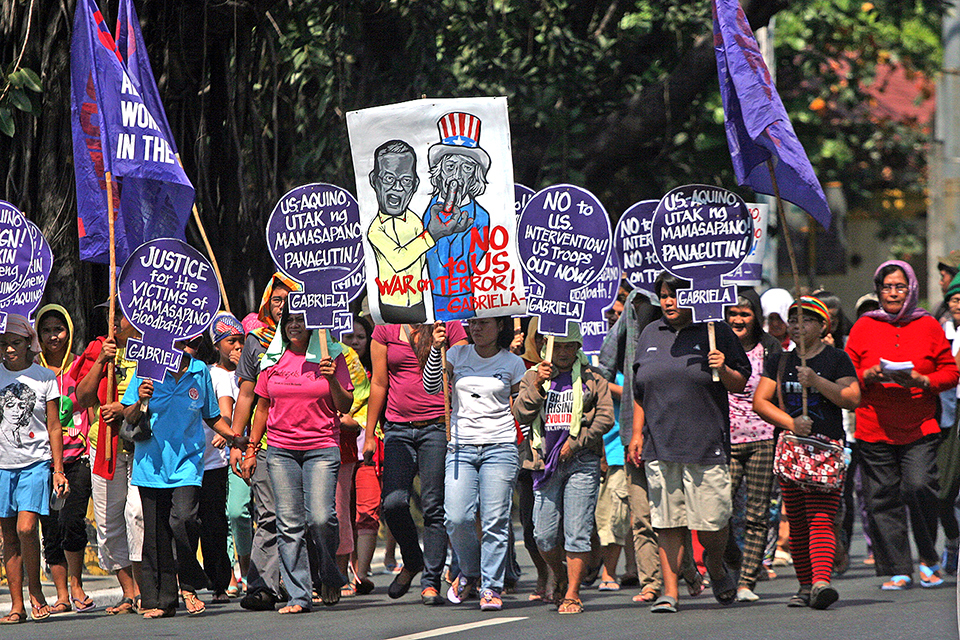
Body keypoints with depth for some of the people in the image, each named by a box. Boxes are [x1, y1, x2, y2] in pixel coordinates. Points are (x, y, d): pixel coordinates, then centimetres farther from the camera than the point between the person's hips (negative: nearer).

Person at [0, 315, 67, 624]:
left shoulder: (44, 377, 4)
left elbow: (54, 427, 6)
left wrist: (58, 469, 2)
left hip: (36, 463, -2)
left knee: (26, 528, -18)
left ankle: (35, 592, 0)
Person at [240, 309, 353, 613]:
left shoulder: (330, 357, 3)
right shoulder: (274, 360, 11)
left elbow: (345, 406, 3)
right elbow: (263, 406, 18)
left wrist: (332, 380, -14)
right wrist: (251, 449, 15)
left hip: (321, 448, -3)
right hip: (281, 449, 3)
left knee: (321, 517, -15)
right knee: (289, 523, -3)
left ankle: (330, 577, 12)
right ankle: (298, 595, 0)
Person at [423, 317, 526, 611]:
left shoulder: (512, 363, 7)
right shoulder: (457, 355, 10)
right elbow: (432, 387, 0)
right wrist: (436, 349, -10)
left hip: (500, 447, -1)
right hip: (461, 447, 1)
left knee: (495, 520, -6)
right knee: (457, 518, -11)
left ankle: (491, 587, 3)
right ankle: (470, 573, 14)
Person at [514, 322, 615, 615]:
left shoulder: (592, 379, 8)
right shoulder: (533, 376, 13)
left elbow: (606, 417, 0)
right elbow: (522, 415, 2)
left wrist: (576, 442, -7)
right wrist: (537, 386, -10)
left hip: (582, 462, -2)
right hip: (546, 463, 2)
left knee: (577, 533, -8)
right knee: (544, 536, 0)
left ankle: (572, 593, -2)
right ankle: (560, 578, 27)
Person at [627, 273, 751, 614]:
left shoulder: (717, 333, 3)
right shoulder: (651, 335, 15)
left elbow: (741, 384, 6)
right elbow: (640, 391, 21)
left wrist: (724, 371, -14)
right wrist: (637, 434, 15)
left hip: (706, 444, -3)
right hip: (659, 445, 3)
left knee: (711, 521, -4)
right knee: (667, 522, 0)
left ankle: (716, 566, 25)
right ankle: (669, 590, 4)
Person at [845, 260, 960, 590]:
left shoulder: (929, 326, 8)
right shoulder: (864, 327, 9)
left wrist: (923, 381, -10)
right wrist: (868, 376, -10)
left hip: (920, 428, -1)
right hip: (874, 429, 1)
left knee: (919, 486, -18)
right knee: (882, 498, 0)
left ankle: (929, 559, 2)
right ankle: (898, 571, 9)